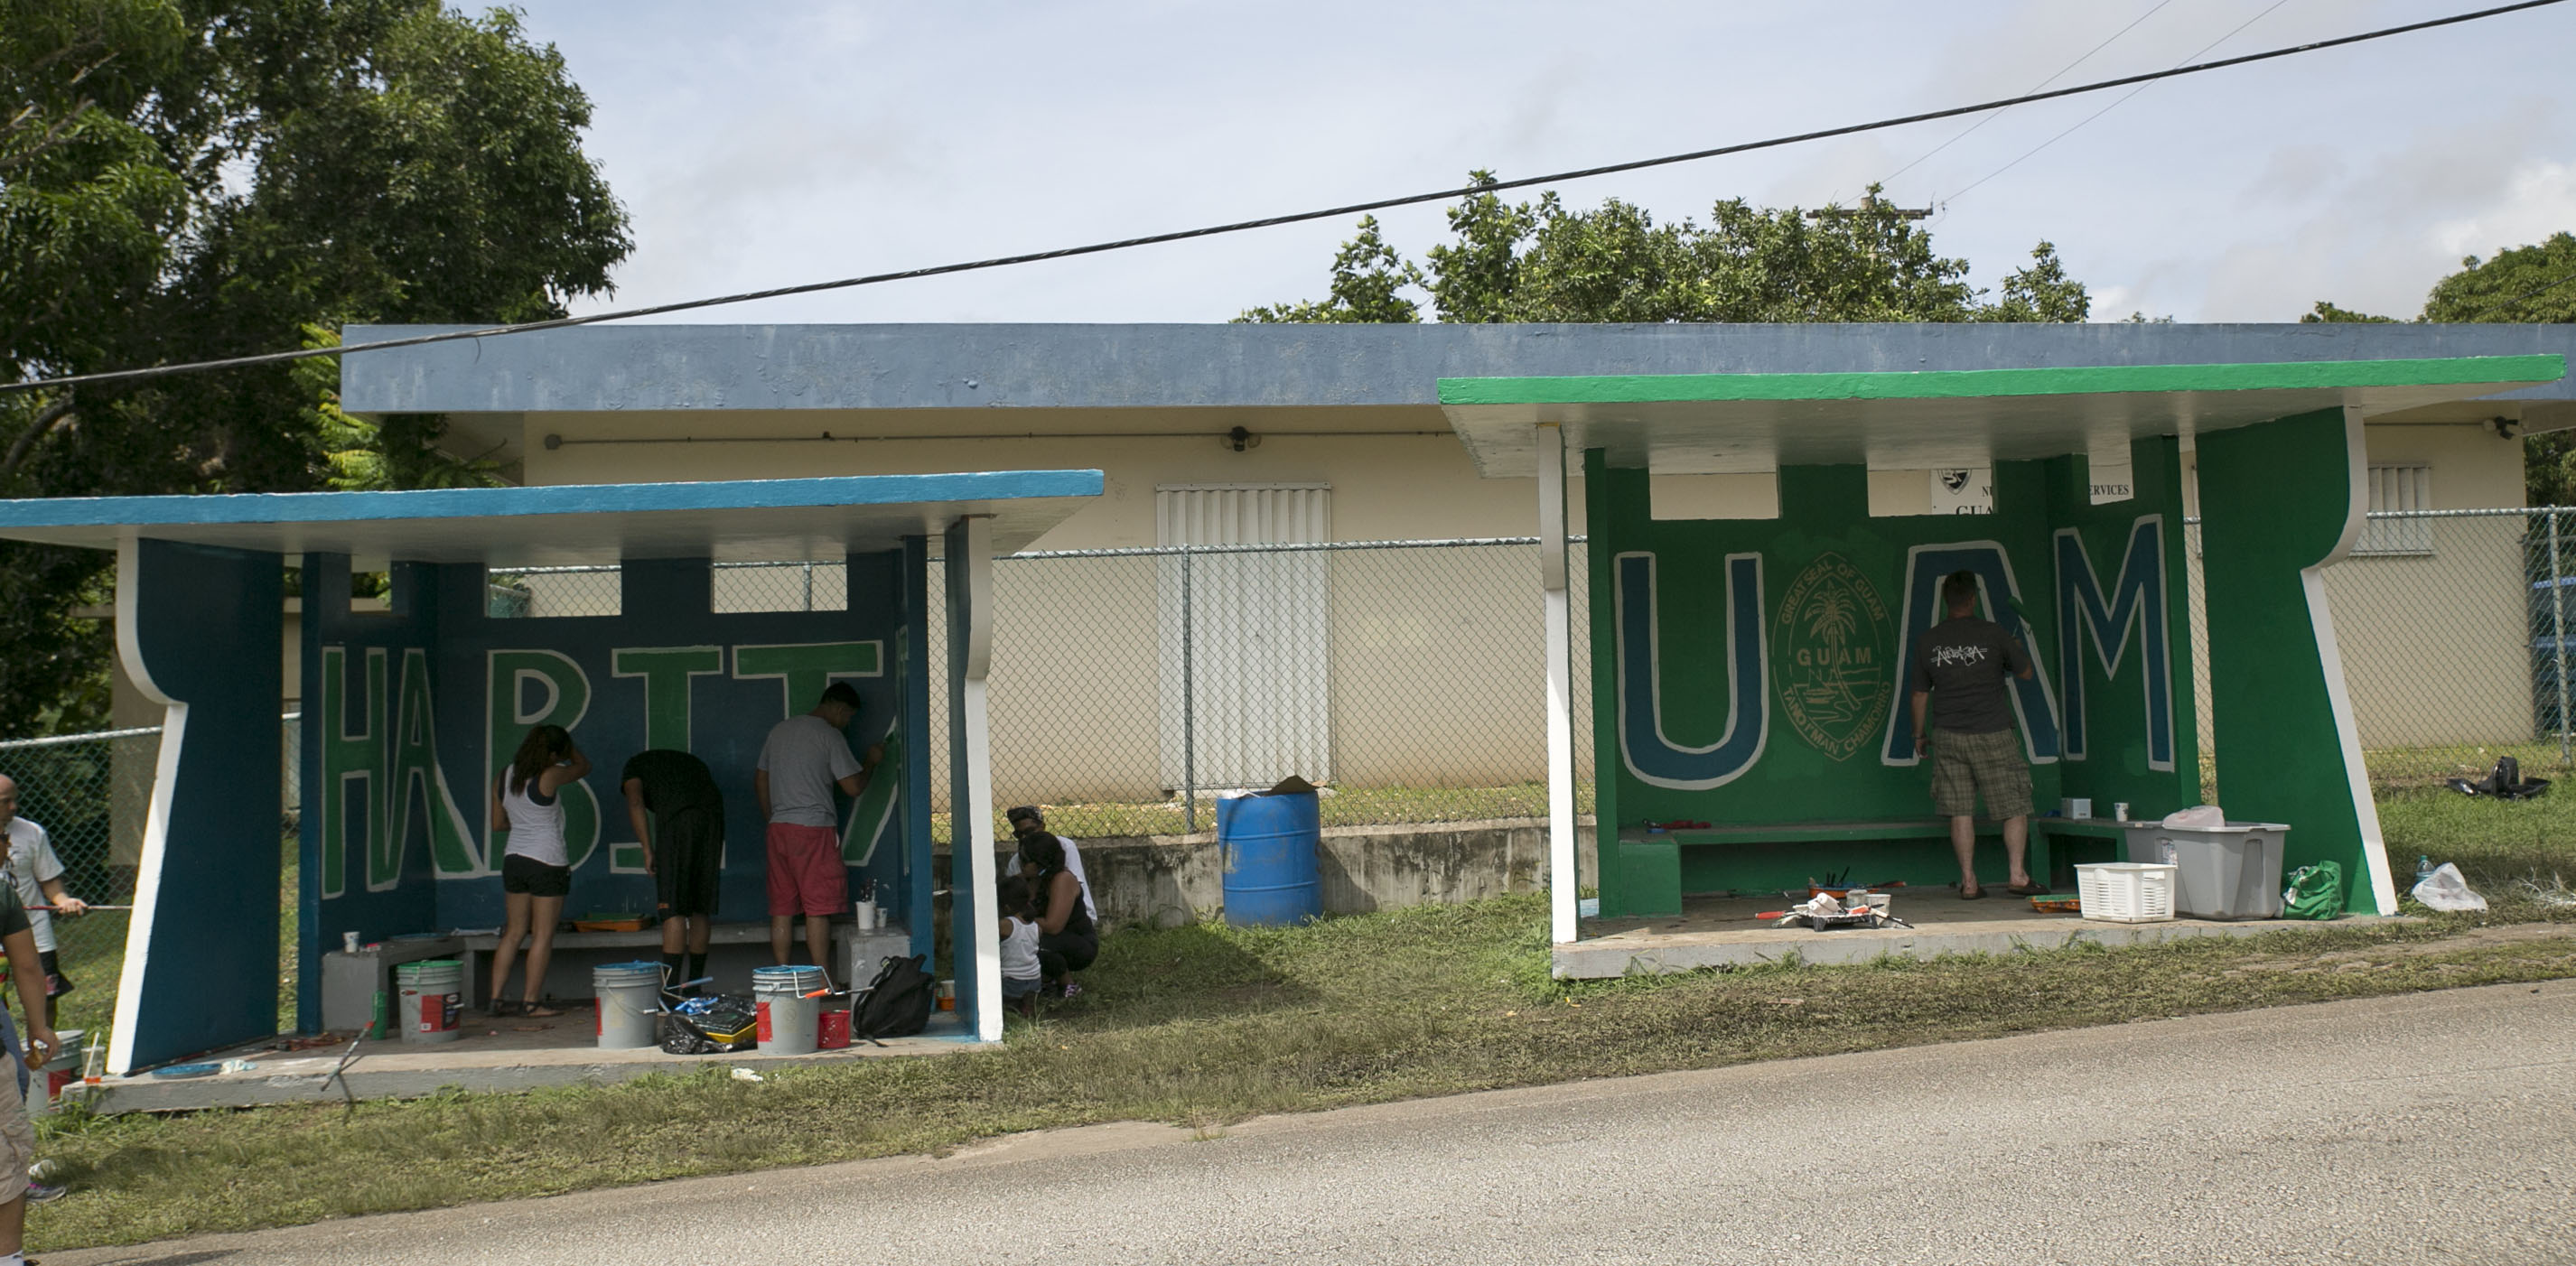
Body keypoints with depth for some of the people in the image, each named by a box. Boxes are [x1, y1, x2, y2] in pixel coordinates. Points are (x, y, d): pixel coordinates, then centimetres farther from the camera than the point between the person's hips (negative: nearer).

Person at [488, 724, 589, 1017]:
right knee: (543, 935, 1)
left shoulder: (505, 776, 5)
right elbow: (583, 765, 4)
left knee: (514, 932, 14)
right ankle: (531, 1002, 3)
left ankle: (496, 998, 13)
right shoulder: (550, 776, -15)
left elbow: (498, 823, 13)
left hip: (513, 859, 7)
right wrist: (569, 746, 21)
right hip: (547, 863, -7)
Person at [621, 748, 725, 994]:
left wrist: (647, 850, 2)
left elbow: (635, 802, 3)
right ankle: (694, 987, 17)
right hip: (713, 817, 5)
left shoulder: (635, 764, 22)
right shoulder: (691, 761, 38)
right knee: (700, 910, 11)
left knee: (673, 909, -5)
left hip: (676, 820, -5)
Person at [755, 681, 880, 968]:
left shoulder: (779, 730, 15)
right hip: (814, 829, -7)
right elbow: (853, 786, -8)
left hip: (778, 829, 7)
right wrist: (870, 761, 9)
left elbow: (760, 780, 20)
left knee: (782, 907, 7)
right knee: (818, 909, -4)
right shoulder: (830, 735, -6)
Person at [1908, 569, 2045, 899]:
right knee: (2015, 807, 6)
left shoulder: (1929, 641, 4)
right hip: (1993, 735, -3)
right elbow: (2026, 672, 7)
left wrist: (1920, 734, 21)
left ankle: (1968, 881, 2)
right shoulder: (1993, 633, -5)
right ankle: (2018, 875, 1)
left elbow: (1920, 694, 9)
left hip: (1948, 736, 3)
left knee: (1960, 811, 3)